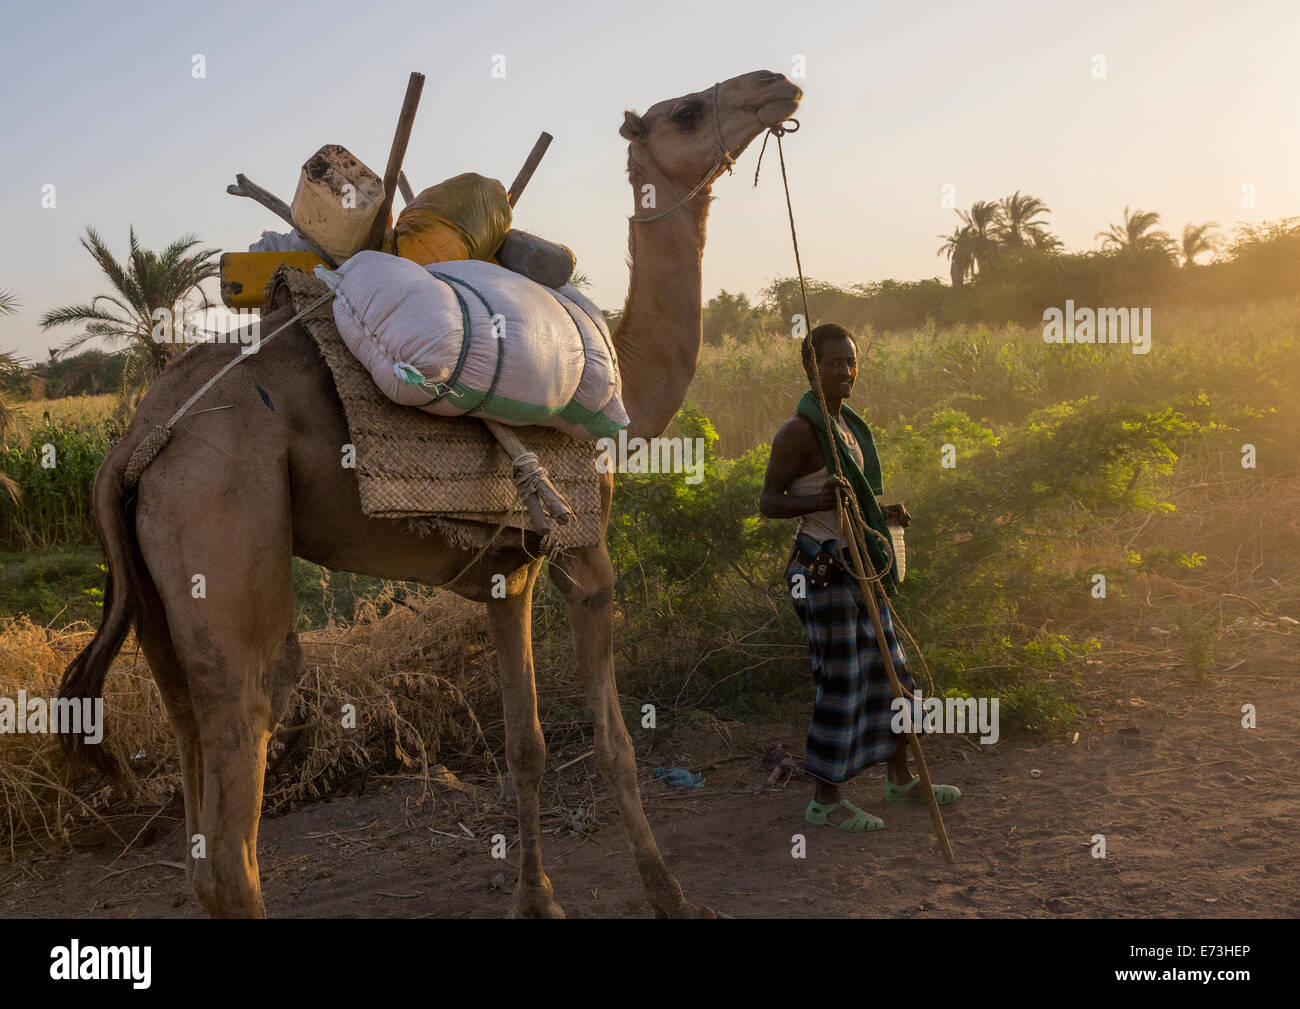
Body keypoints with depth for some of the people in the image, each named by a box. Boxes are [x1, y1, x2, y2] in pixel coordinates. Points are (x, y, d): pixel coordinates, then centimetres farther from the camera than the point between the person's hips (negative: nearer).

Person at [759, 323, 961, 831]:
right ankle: (825, 799, 8)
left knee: (888, 671, 16)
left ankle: (900, 778, 31)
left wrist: (883, 513, 10)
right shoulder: (799, 430, -14)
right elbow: (768, 502, -15)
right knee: (841, 682, -5)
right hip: (824, 569, -9)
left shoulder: (848, 425, 13)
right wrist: (815, 501, -31)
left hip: (860, 566, 9)